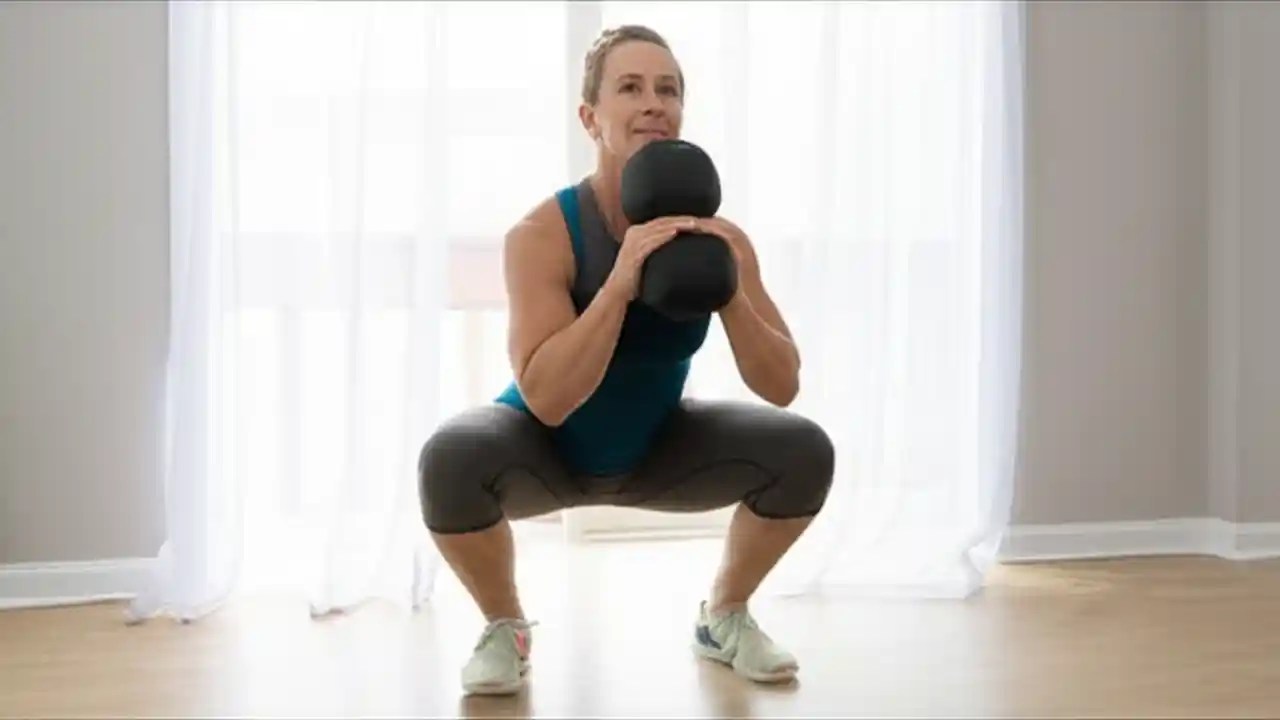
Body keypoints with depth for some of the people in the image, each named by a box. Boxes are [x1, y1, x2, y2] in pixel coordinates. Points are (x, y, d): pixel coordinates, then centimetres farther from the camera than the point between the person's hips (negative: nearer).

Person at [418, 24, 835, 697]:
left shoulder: (716, 237, -17)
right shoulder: (542, 234, -27)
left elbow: (782, 387, -18)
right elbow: (546, 400, -36)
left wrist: (729, 291, -34)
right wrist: (620, 283, -44)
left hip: (657, 449, 3)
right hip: (550, 452, -3)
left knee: (803, 451, -19)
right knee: (451, 458, -34)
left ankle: (723, 616, 9)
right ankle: (504, 628, -3)